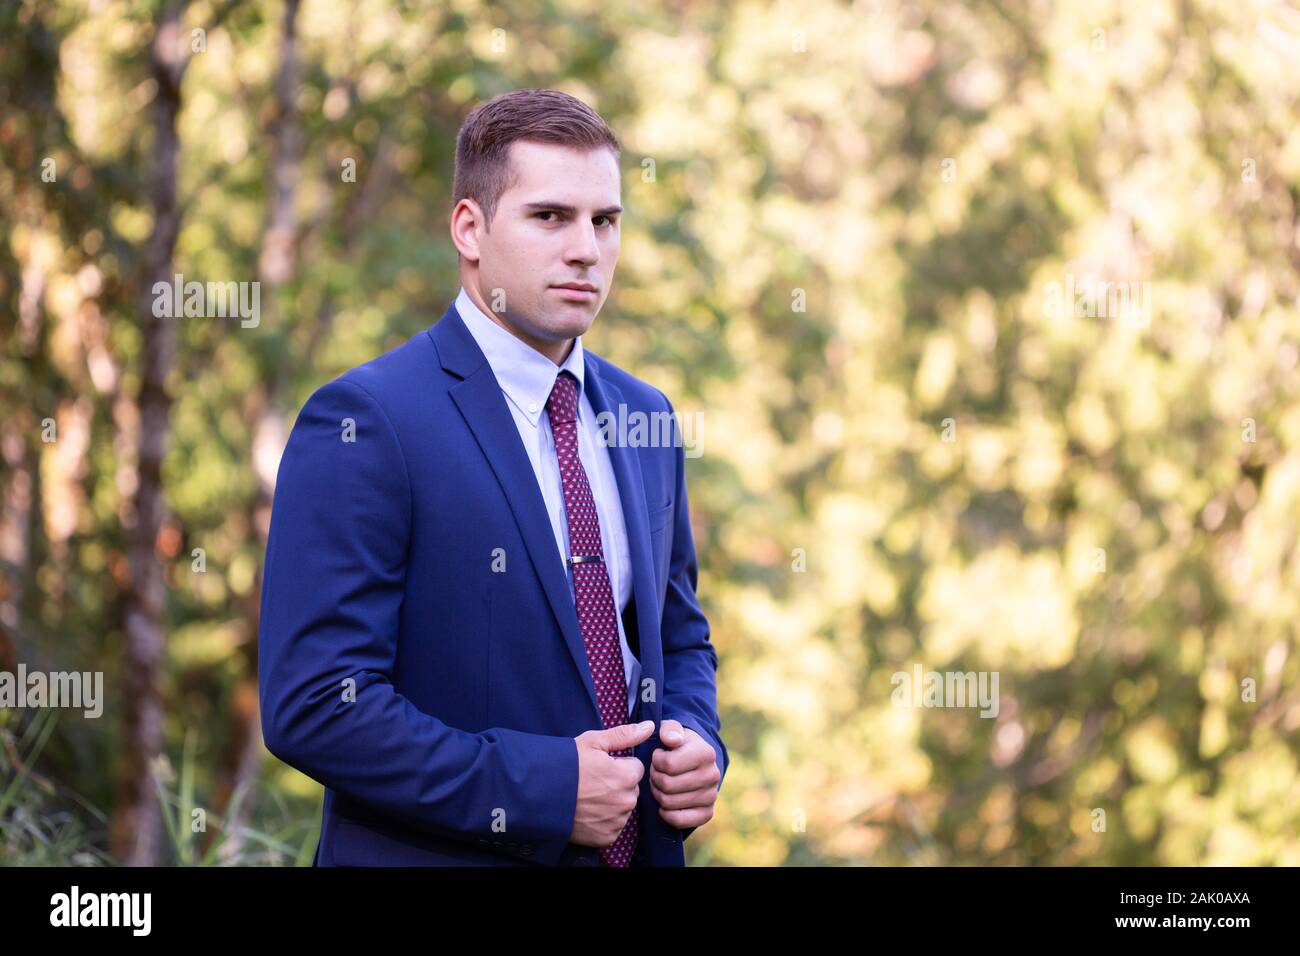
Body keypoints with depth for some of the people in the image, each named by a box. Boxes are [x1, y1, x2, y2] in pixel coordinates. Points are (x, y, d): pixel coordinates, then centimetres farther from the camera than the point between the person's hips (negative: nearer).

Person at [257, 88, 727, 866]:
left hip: (638, 846, 6)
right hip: (438, 854, -6)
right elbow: (313, 705, -20)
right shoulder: (366, 423, -15)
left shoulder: (642, 418, 6)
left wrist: (697, 745, -3)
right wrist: (540, 788, -22)